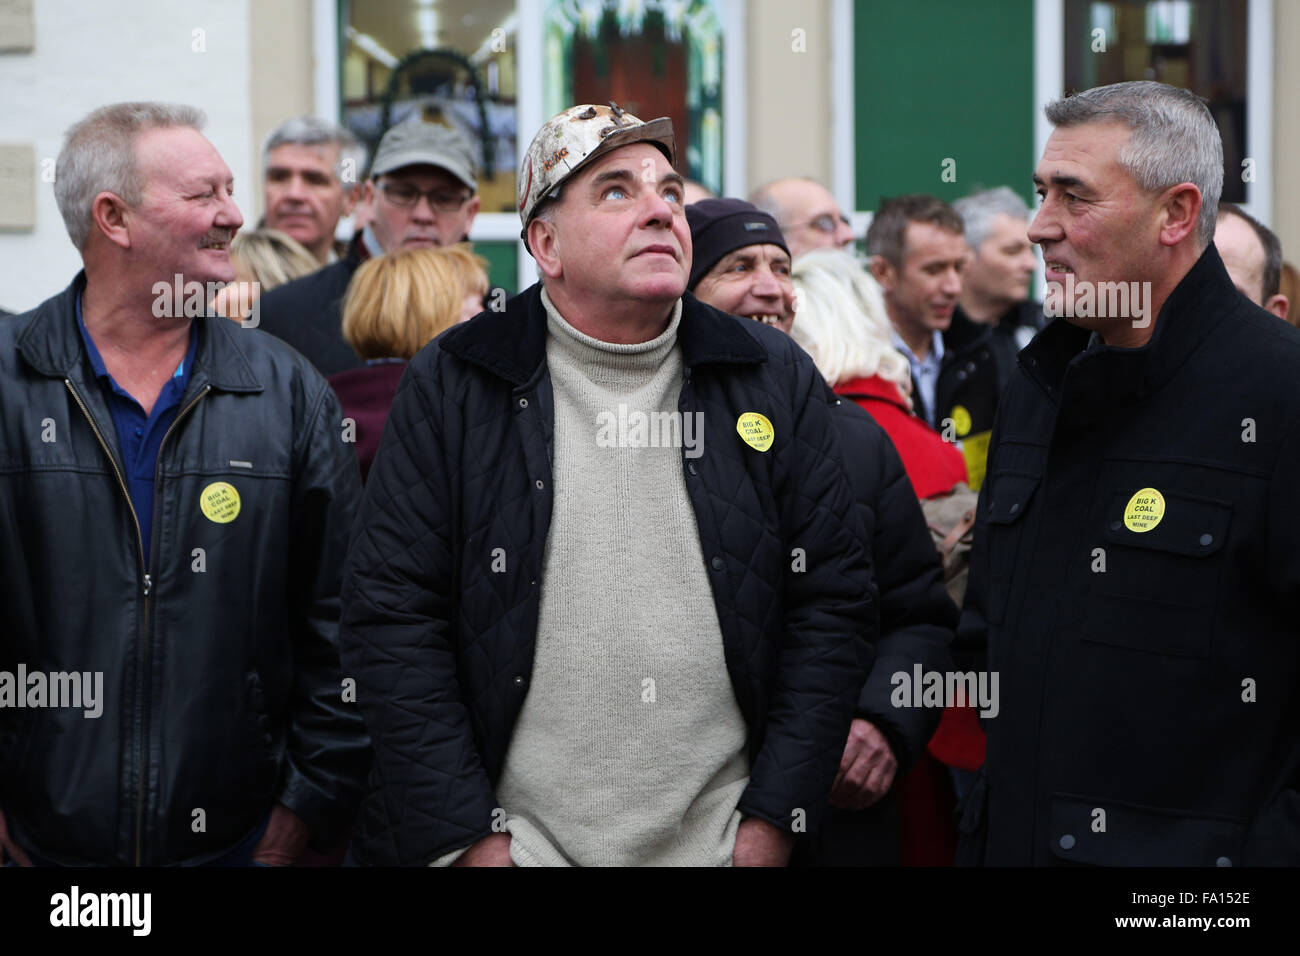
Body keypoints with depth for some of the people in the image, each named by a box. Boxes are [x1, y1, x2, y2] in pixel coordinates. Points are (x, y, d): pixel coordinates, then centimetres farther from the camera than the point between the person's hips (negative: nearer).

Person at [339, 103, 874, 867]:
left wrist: (774, 820, -3)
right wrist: (466, 837, -8)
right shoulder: (451, 388, 0)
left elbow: (834, 603, 3)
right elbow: (393, 619, -3)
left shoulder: (776, 381, 5)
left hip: (719, 836, 2)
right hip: (518, 839, -2)